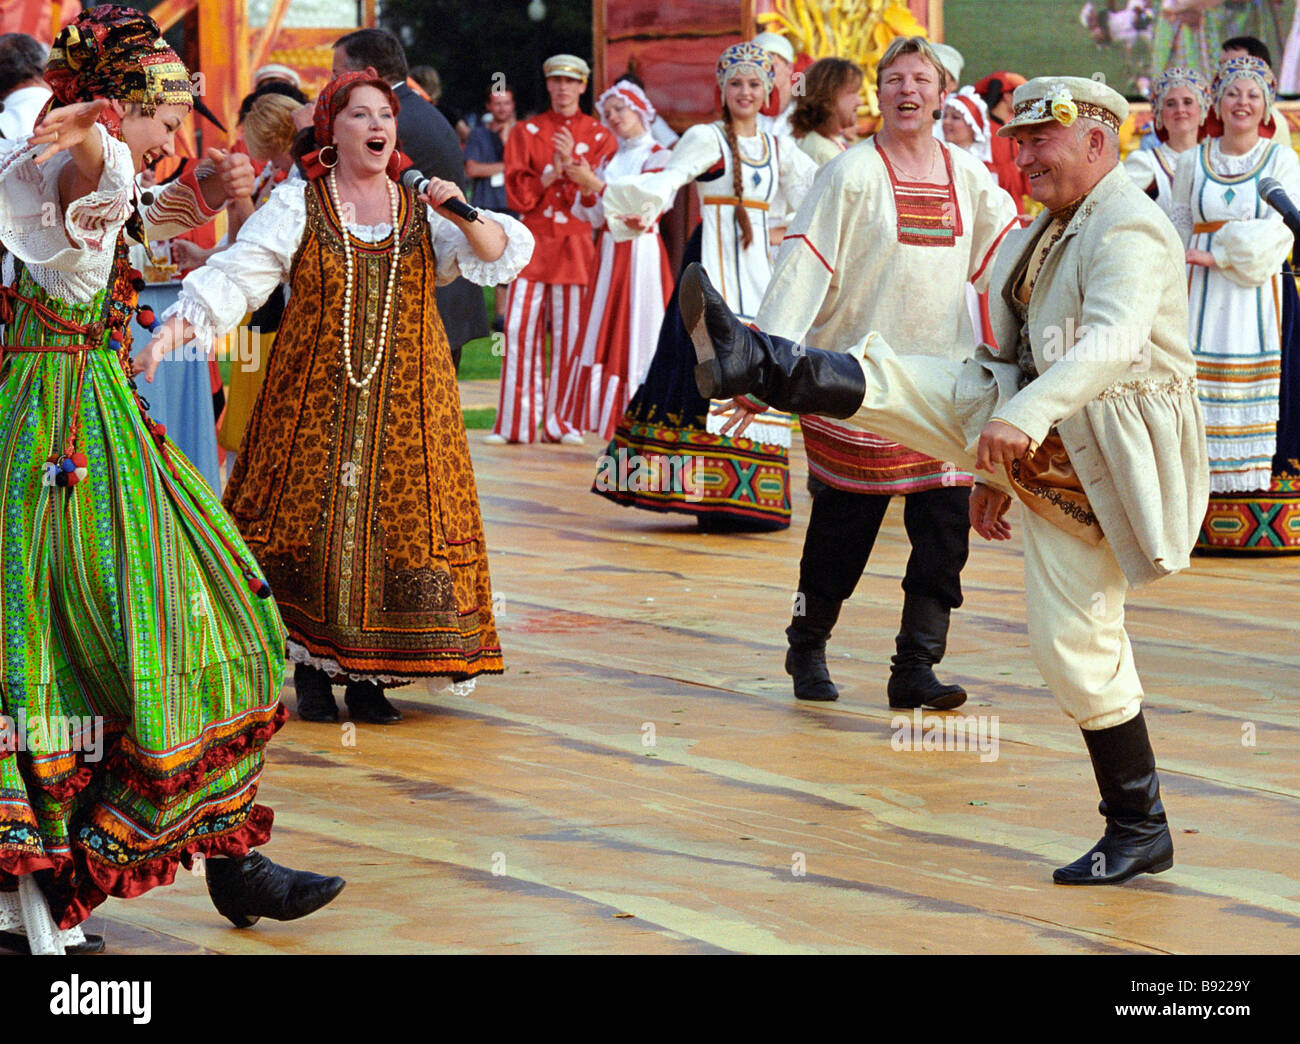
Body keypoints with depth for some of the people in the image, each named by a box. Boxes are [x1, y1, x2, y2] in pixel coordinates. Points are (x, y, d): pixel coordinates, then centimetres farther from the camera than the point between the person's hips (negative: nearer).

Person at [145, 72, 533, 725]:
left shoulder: (419, 211, 10)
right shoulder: (297, 206, 2)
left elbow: (503, 256, 4)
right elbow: (235, 277, -5)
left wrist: (466, 218, -15)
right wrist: (170, 334, -18)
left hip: (405, 403, 2)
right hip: (315, 402, -2)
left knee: (394, 521, -3)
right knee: (312, 525, -6)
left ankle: (369, 677, 6)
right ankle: (311, 673, 5)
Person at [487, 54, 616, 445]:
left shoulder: (600, 137, 9)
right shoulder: (526, 132, 10)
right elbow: (518, 193, 1)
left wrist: (571, 162, -15)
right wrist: (552, 171, -13)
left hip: (575, 247, 0)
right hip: (533, 244, 0)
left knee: (570, 332, -2)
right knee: (520, 330, -5)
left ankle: (560, 422, 5)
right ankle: (516, 423, 1)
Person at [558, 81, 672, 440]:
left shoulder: (657, 157, -4)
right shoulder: (610, 161, 16)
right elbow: (595, 217, 11)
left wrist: (597, 185, -17)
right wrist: (584, 185, -6)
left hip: (641, 252, -7)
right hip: (610, 253, 7)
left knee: (639, 339, -8)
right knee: (606, 337, 3)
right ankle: (616, 428, 7)